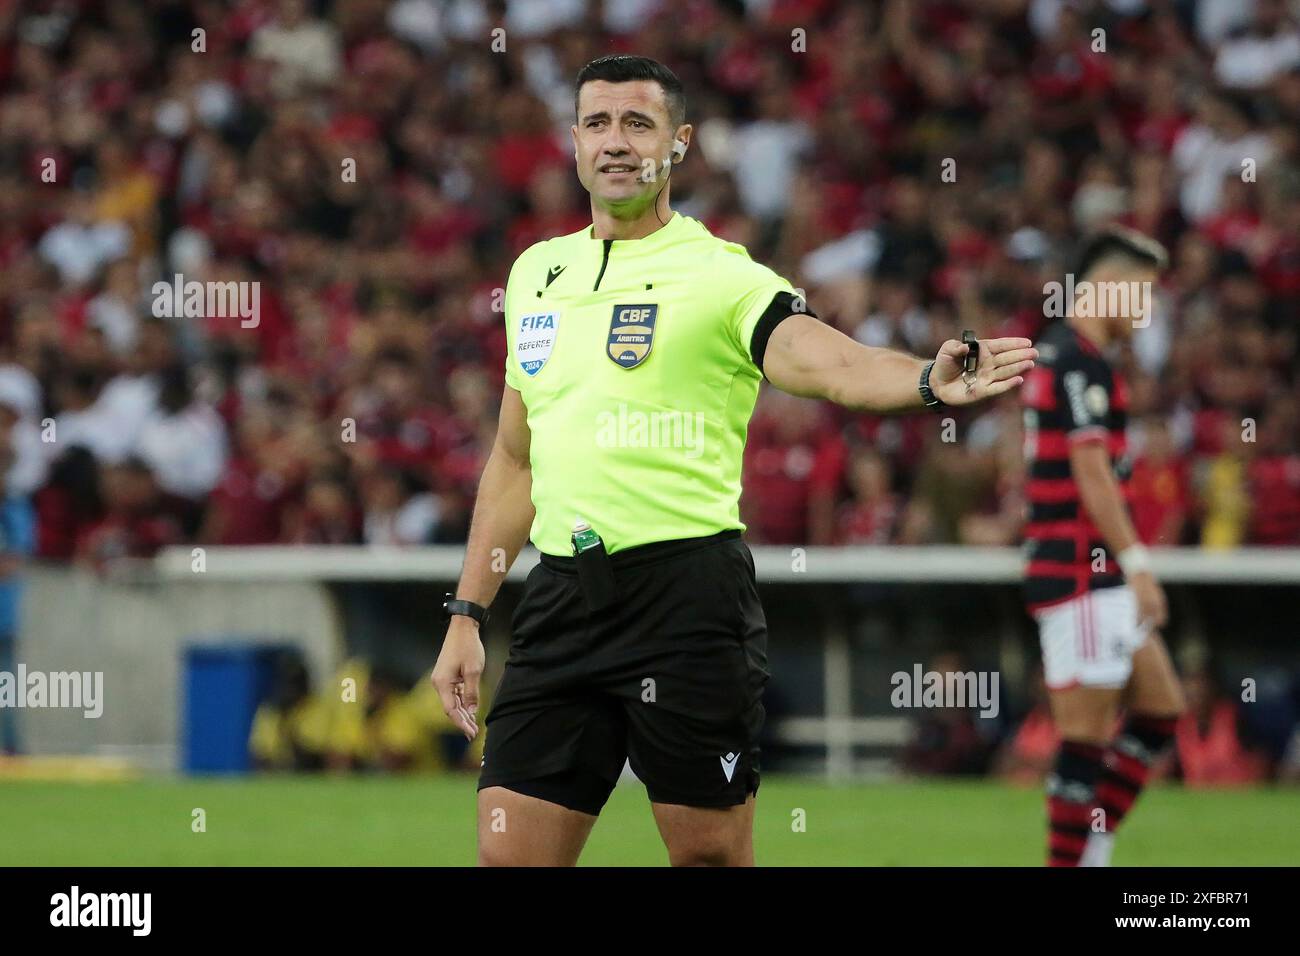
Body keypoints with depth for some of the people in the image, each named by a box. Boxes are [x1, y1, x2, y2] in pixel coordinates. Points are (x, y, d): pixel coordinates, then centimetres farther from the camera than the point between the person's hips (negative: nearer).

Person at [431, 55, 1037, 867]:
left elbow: (832, 364, -22)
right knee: (510, 853, 0)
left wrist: (930, 383, -43)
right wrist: (467, 616, 19)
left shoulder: (721, 275, -4)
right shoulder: (536, 274, 14)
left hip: (688, 593, -5)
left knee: (710, 849, -1)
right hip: (562, 592, 5)